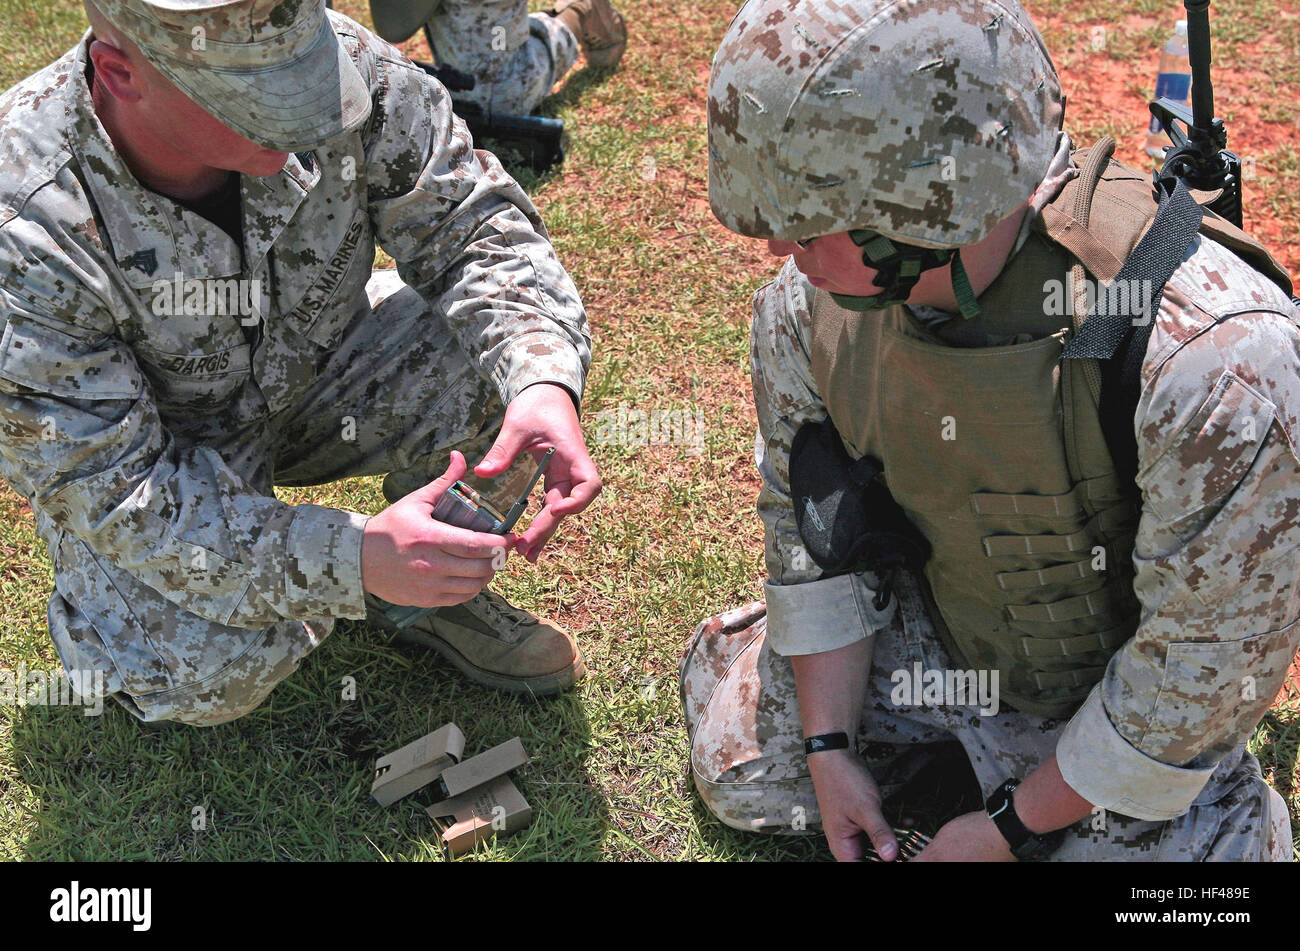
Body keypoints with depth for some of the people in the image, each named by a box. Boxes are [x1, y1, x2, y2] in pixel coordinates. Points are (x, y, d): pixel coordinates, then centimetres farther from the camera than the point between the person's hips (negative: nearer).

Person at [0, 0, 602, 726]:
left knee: (502, 351, -19)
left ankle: (441, 588, 5)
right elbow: (112, 494, -31)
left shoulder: (345, 65, -27)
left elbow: (473, 225, -16)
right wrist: (353, 559, -41)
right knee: (204, 674, -29)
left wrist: (544, 379, -37)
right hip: (147, 458, -4)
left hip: (313, 370, 4)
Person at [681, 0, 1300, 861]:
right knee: (744, 781, 9)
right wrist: (831, 746, -3)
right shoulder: (808, 306, -22)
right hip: (924, 626, 4)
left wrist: (1013, 828, -17)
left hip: (1106, 684, -3)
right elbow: (812, 522, -5)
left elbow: (1199, 670, -27)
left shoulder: (1217, 364, -40)